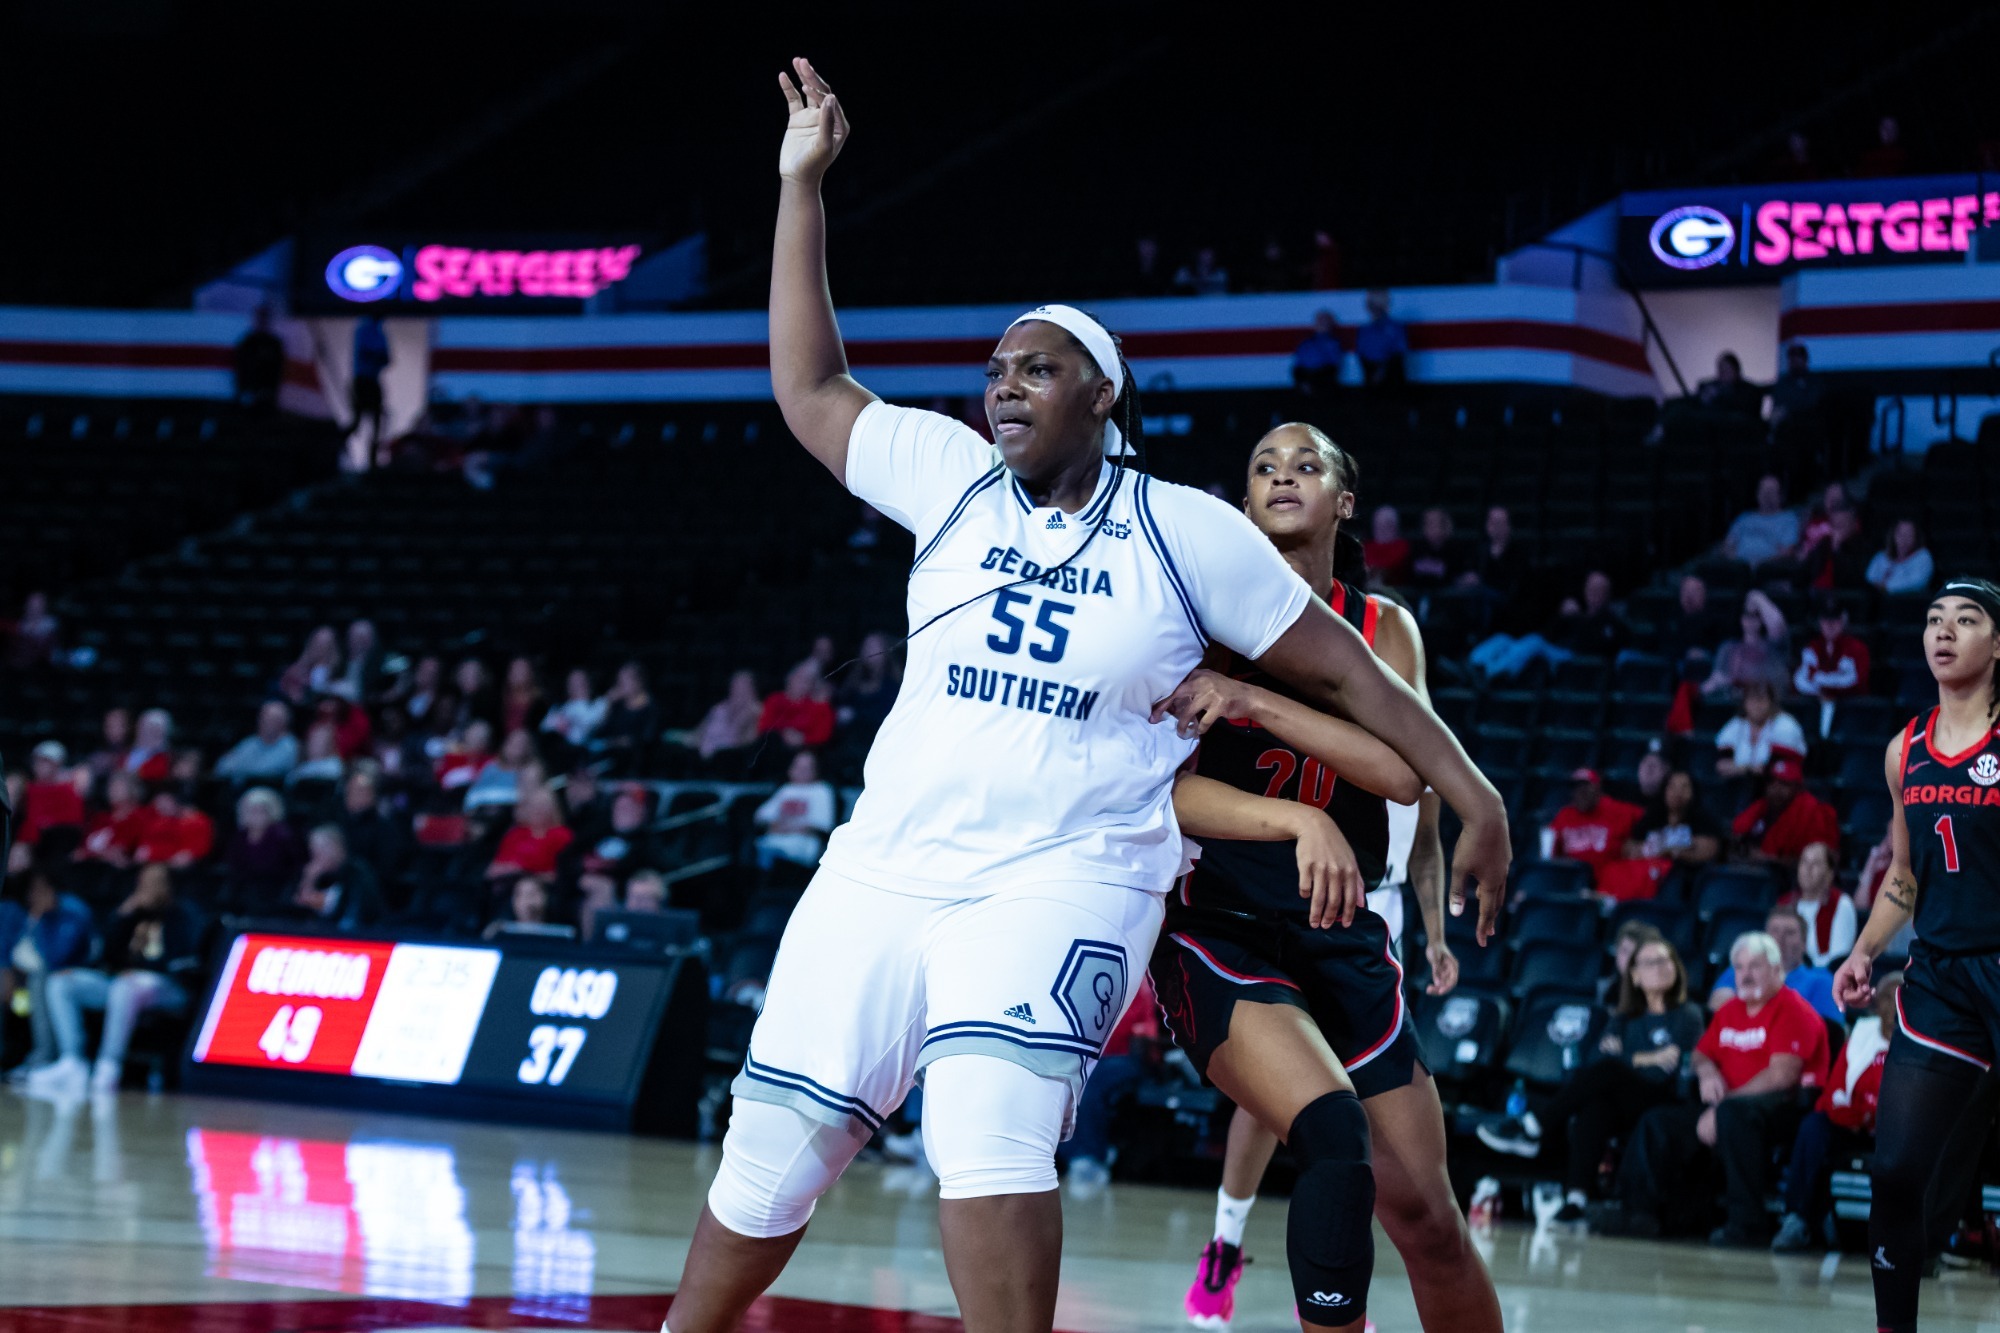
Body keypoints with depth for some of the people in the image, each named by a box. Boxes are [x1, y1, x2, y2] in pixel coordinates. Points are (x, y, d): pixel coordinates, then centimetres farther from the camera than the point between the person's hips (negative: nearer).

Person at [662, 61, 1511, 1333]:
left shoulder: (1186, 531, 0)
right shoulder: (953, 478, 9)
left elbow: (1343, 668, 4)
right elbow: (810, 388, 15)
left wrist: (1470, 790, -2)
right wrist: (802, 186, 12)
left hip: (1064, 884, -4)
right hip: (886, 872, 4)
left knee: (988, 1127, -30)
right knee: (770, 1151, 4)